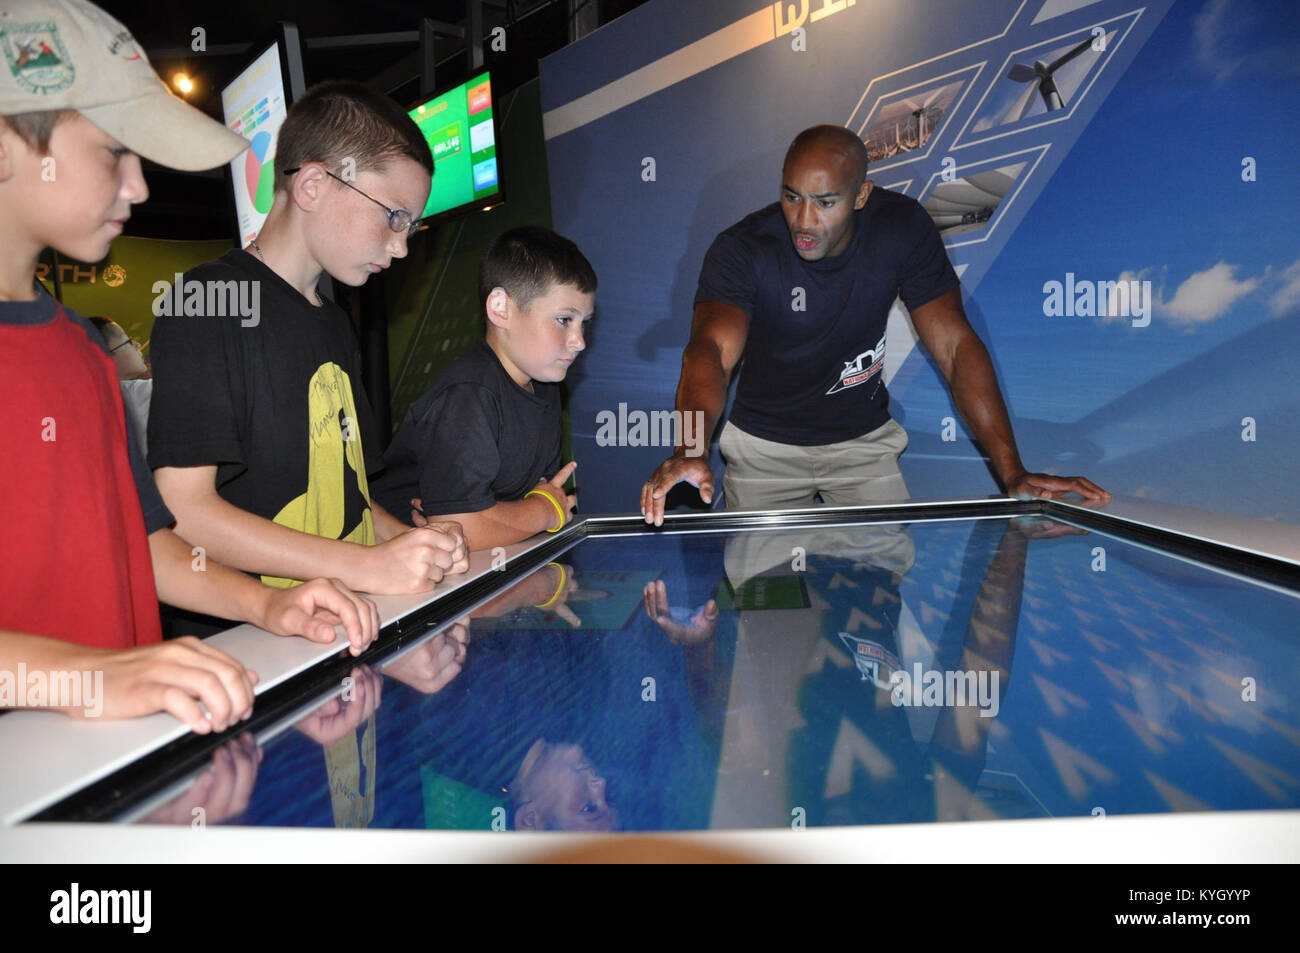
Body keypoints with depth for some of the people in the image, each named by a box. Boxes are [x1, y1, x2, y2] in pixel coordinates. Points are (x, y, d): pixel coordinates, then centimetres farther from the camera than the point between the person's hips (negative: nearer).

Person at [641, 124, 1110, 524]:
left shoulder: (902, 229, -16)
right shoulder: (741, 248, -22)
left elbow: (955, 346, -17)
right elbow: (712, 348, -39)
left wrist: (1012, 472, -25)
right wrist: (690, 451, -60)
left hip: (865, 440, 1)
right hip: (764, 446, -1)